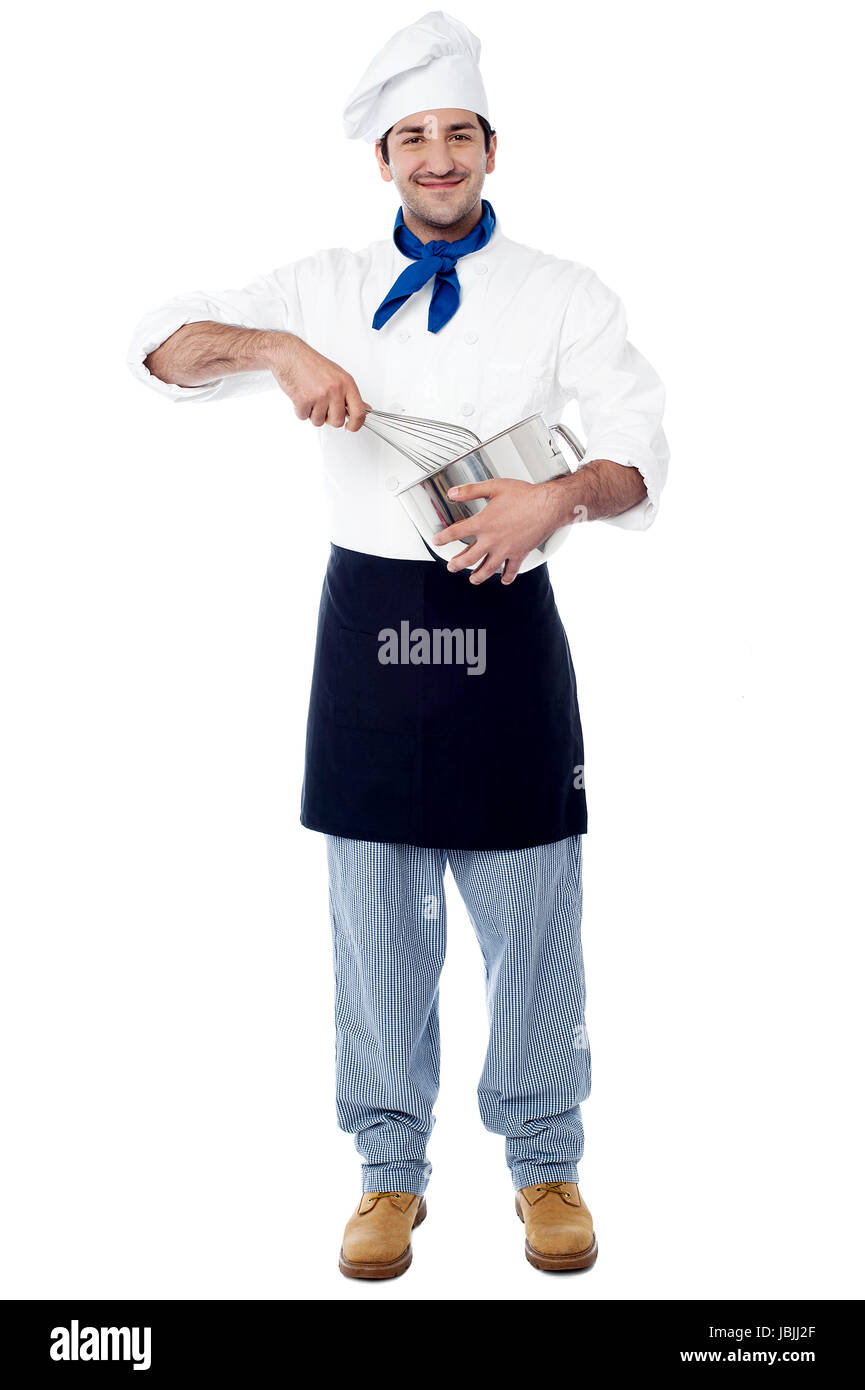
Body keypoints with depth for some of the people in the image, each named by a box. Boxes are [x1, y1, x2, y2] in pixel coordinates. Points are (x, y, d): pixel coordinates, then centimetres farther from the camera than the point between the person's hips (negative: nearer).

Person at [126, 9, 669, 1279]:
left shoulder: (568, 297, 5)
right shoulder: (330, 287, 9)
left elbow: (637, 460, -3)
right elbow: (162, 346, 4)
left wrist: (560, 497, -25)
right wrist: (277, 349, -15)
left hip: (505, 623, -1)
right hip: (369, 621, 1)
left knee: (533, 912, 4)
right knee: (379, 916, 8)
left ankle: (546, 1161, 24)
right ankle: (390, 1169, 24)